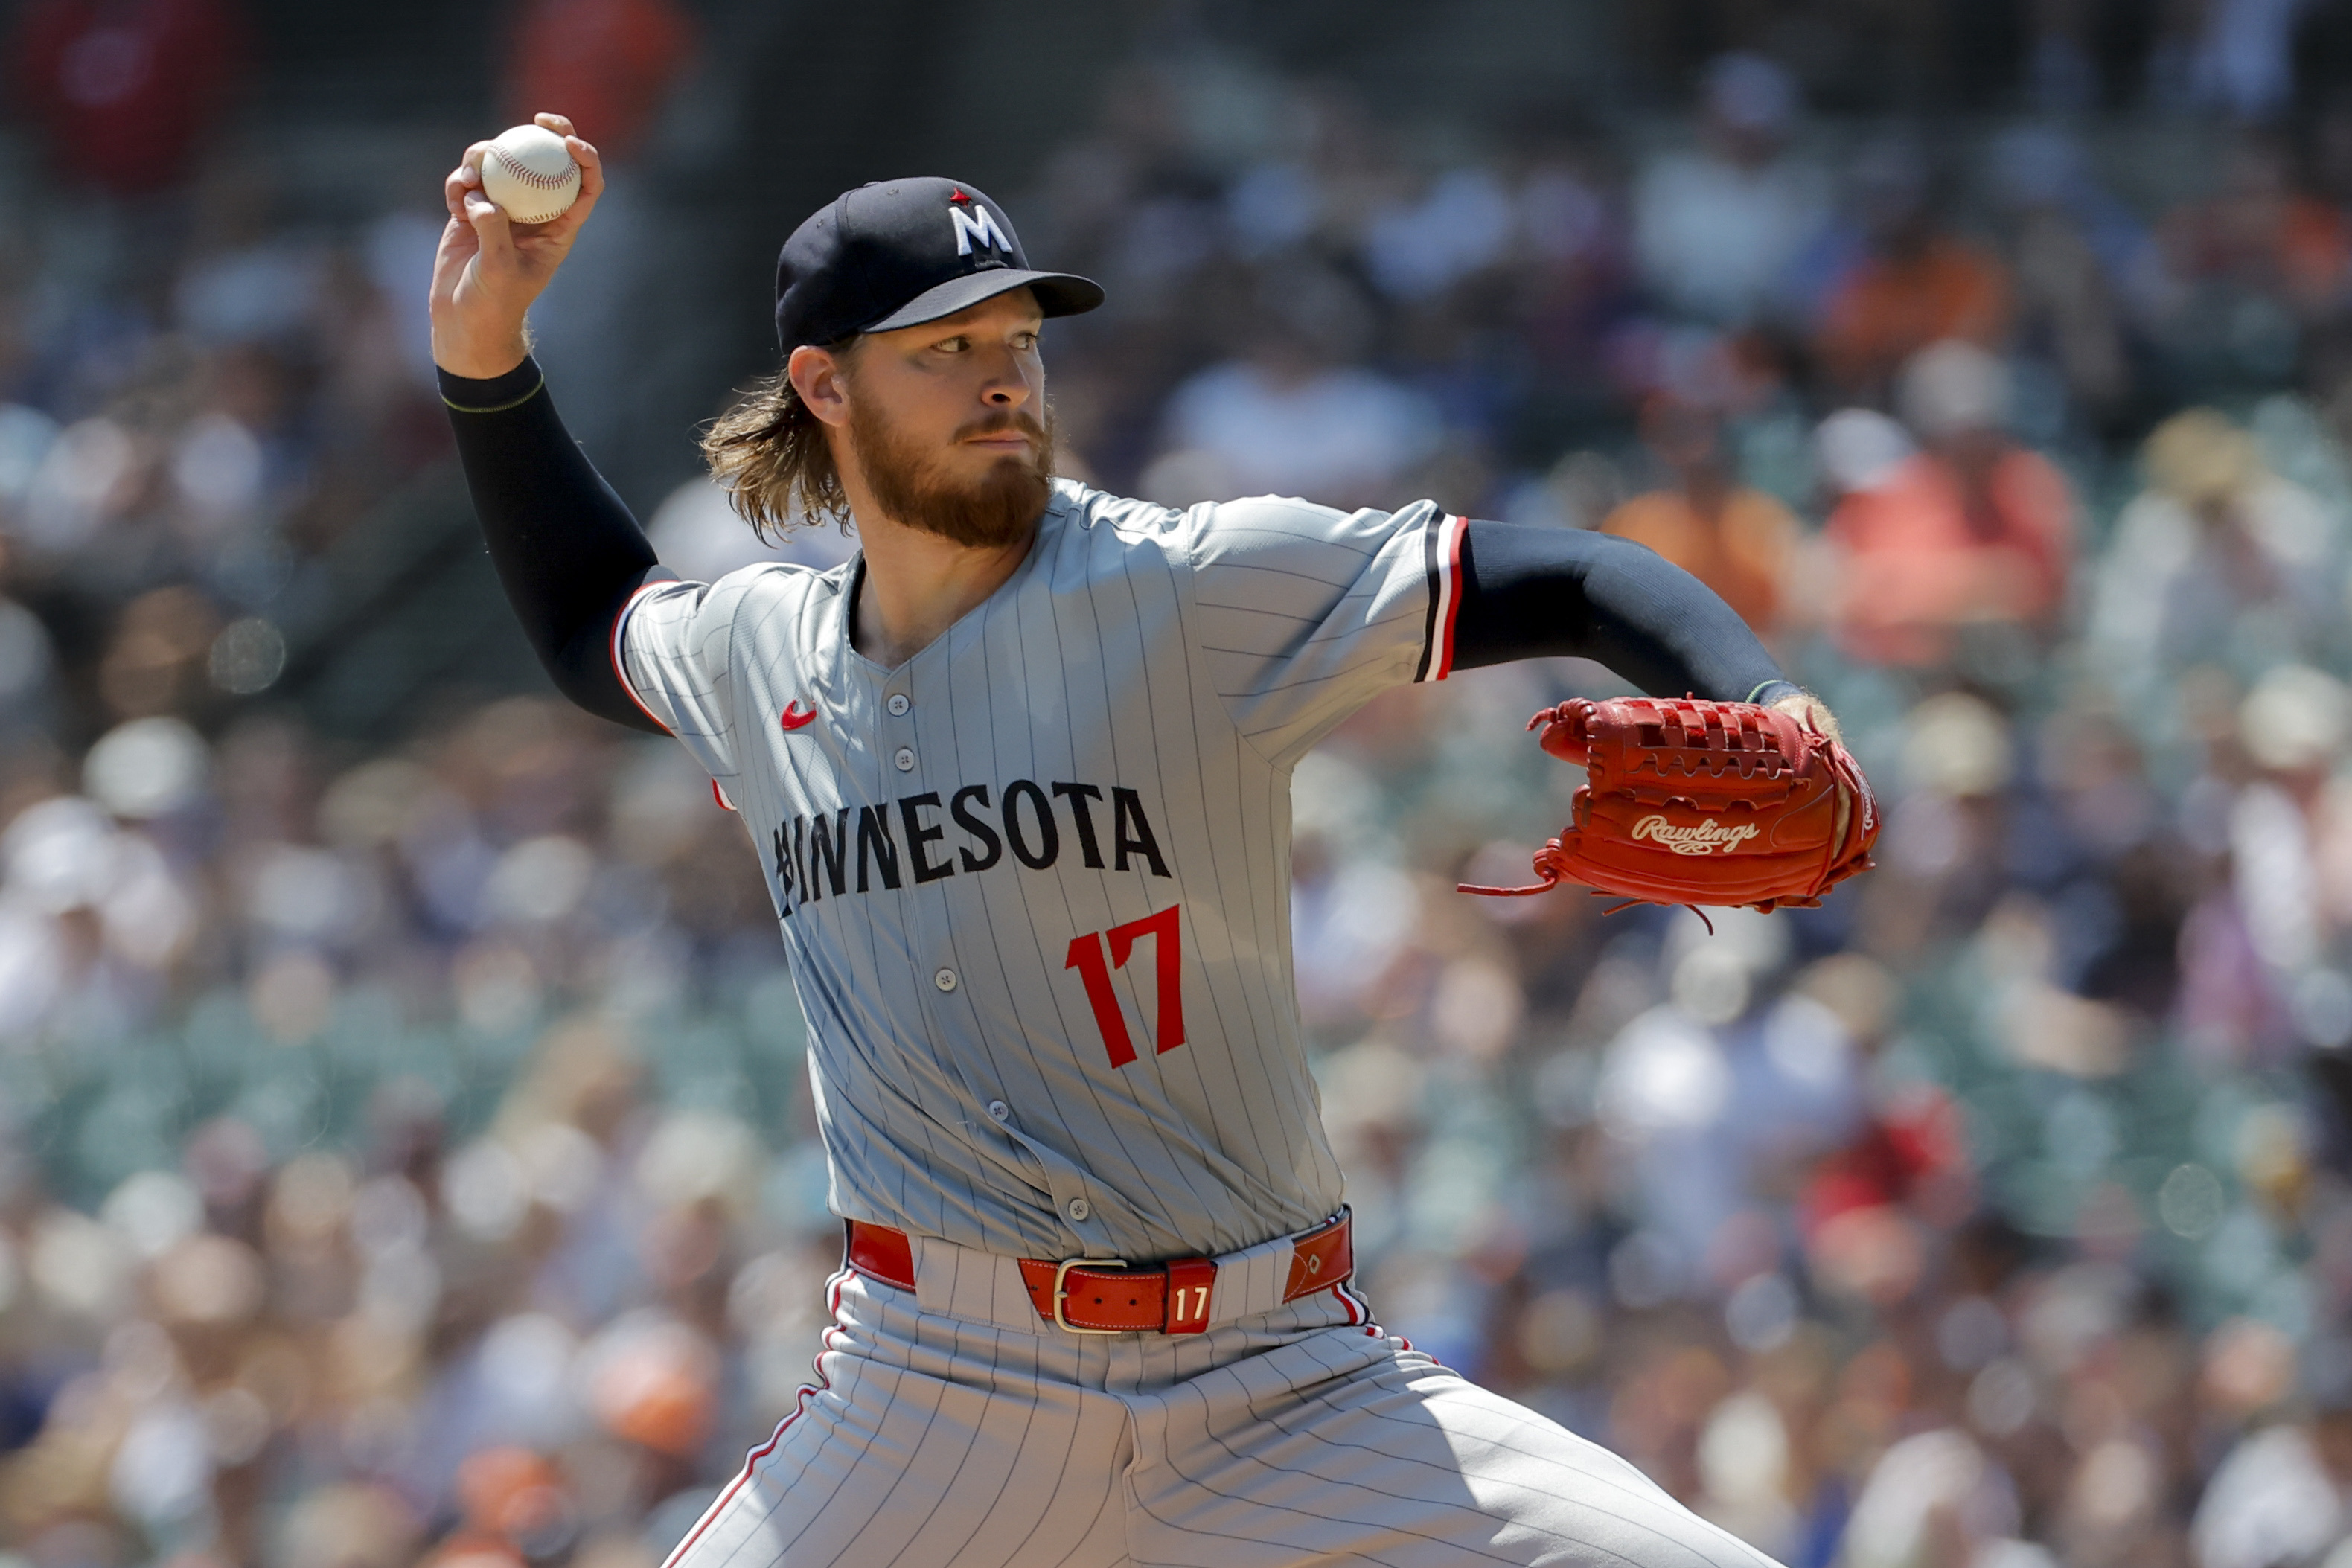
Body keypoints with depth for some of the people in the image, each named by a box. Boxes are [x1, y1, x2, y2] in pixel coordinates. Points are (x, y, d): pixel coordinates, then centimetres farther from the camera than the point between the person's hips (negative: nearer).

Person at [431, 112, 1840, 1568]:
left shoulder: (1195, 594, -6)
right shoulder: (759, 656, 10)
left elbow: (1573, 583, -10)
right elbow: (592, 627, 34)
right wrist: (484, 353, 22)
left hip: (1281, 1392, -3)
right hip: (933, 1393, 3)